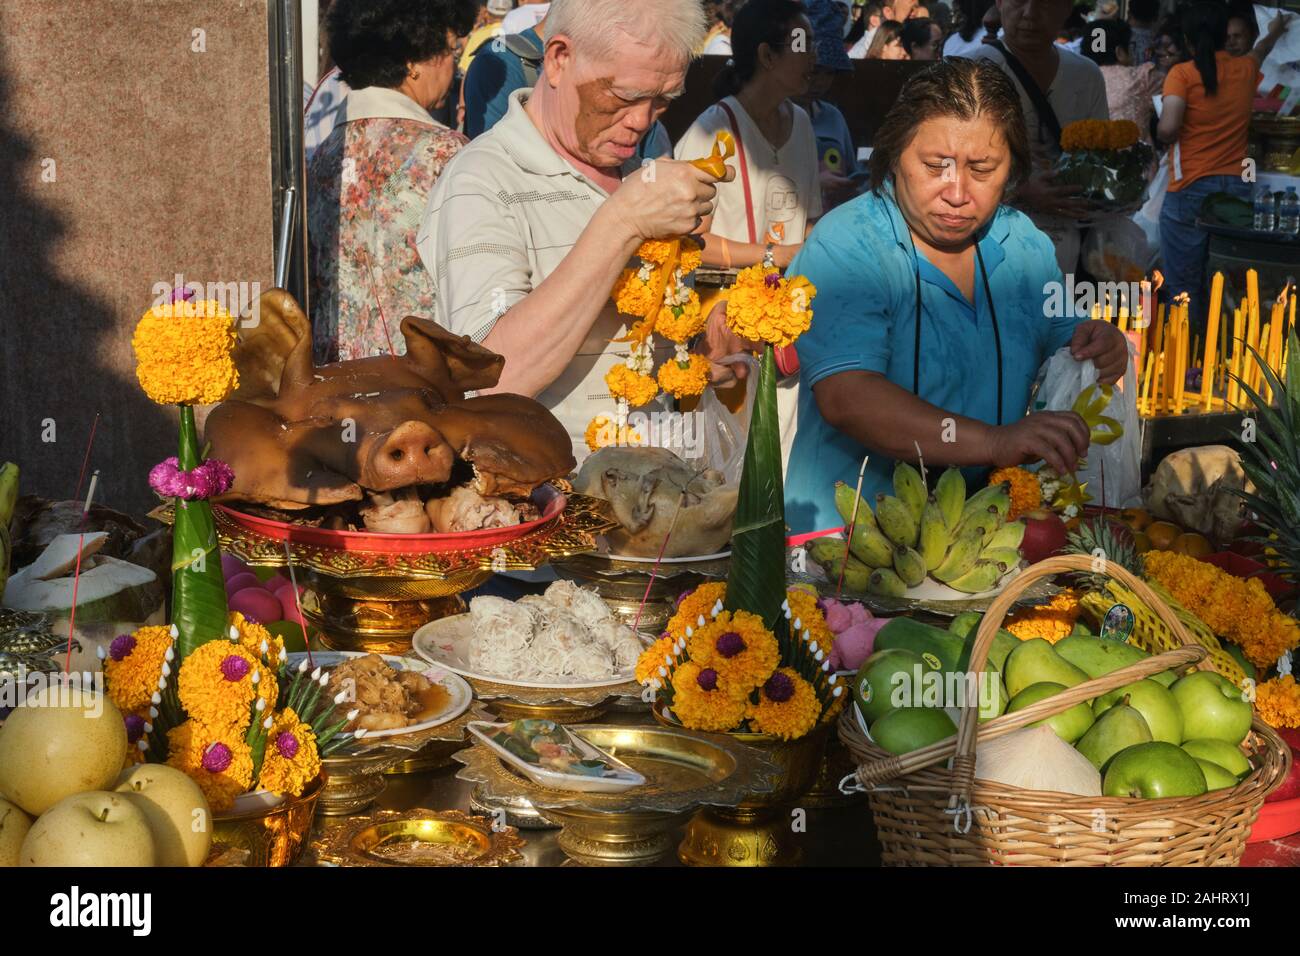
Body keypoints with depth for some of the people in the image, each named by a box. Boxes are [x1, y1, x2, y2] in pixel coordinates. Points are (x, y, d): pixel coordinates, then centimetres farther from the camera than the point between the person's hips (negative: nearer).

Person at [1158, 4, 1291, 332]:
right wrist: (1275, 33, 56)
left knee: (1184, 285, -1)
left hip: (1190, 190, -4)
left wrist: (1162, 133, 3)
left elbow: (1167, 129, -21)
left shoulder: (1182, 74, -8)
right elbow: (1259, 53, 34)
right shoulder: (1245, 70, 9)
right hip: (1236, 189, 5)